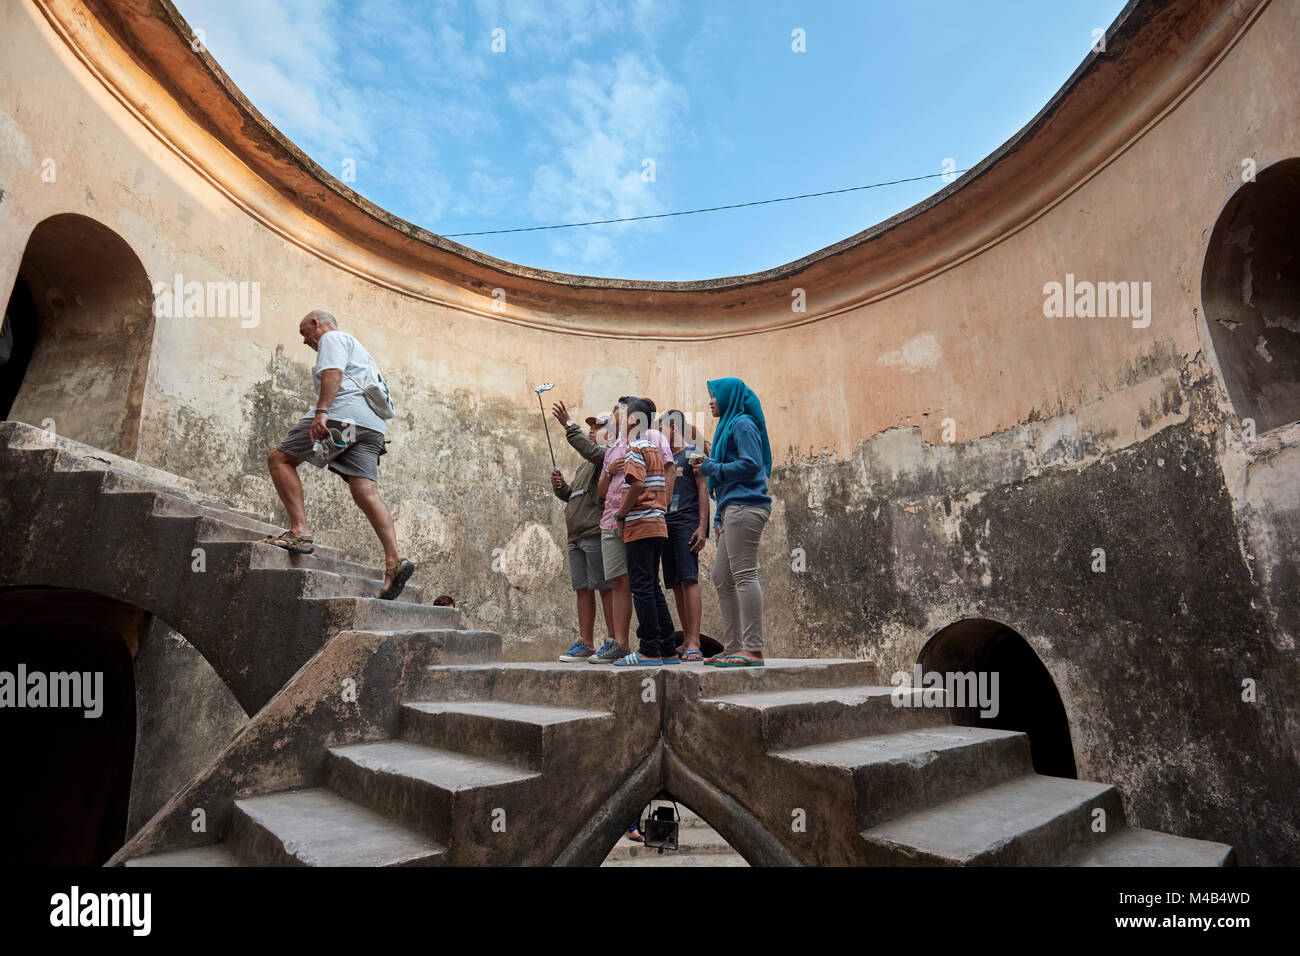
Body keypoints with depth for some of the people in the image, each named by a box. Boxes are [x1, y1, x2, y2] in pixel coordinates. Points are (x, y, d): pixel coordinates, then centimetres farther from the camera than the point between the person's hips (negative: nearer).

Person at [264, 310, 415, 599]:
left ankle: (300, 532, -12)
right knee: (366, 492, -6)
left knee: (279, 459, 3)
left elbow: (333, 373, -11)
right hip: (371, 425, 8)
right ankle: (394, 561, -22)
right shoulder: (357, 347, 38)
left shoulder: (332, 338, 10)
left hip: (342, 414, -8)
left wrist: (321, 412, -22)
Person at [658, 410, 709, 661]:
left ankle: (694, 643, -17)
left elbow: (703, 489, -5)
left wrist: (702, 527, -15)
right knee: (675, 584, 5)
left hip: (687, 522, -7)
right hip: (666, 524, 7)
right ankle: (686, 641, 9)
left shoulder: (693, 452, 3)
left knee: (689, 580, -15)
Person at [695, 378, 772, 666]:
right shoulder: (729, 426, 27)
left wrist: (711, 468, -7)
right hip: (733, 510, 10)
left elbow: (751, 464, -16)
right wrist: (720, 519, 20)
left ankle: (753, 650, -10)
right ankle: (733, 648, 12)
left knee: (744, 575, -12)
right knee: (722, 578, 9)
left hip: (745, 507, -10)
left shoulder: (742, 423, -3)